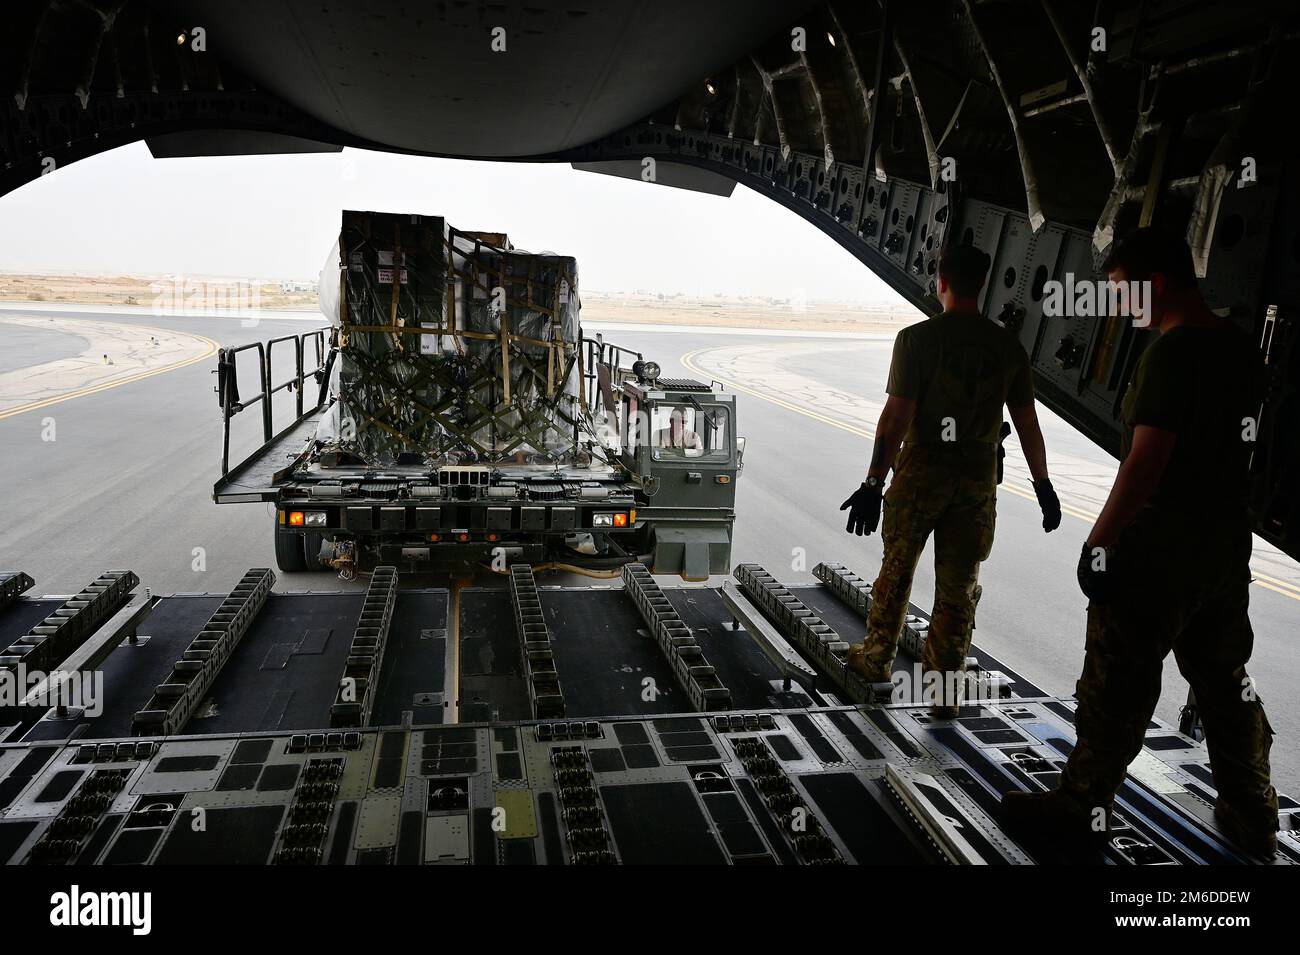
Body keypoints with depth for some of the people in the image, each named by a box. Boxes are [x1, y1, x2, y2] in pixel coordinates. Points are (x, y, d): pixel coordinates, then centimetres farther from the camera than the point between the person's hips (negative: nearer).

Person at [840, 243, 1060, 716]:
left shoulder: (917, 338, -11)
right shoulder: (1008, 347, 1)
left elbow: (896, 416, -17)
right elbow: (1027, 423, 4)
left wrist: (873, 484, -15)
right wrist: (1043, 486, 13)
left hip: (921, 471, -2)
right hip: (978, 479, 3)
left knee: (896, 569, 15)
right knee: (959, 584, 10)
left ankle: (876, 659, 31)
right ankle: (946, 689, 17)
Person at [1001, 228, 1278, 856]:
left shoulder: (1172, 351, -19)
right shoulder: (1240, 348, 8)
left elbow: (1147, 461, -24)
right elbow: (1231, 447, 14)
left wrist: (1098, 543, -20)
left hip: (1158, 552, -9)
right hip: (1226, 546, 9)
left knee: (1116, 687, 3)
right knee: (1225, 681, 20)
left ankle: (1081, 805, 17)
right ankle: (1252, 816, 33)